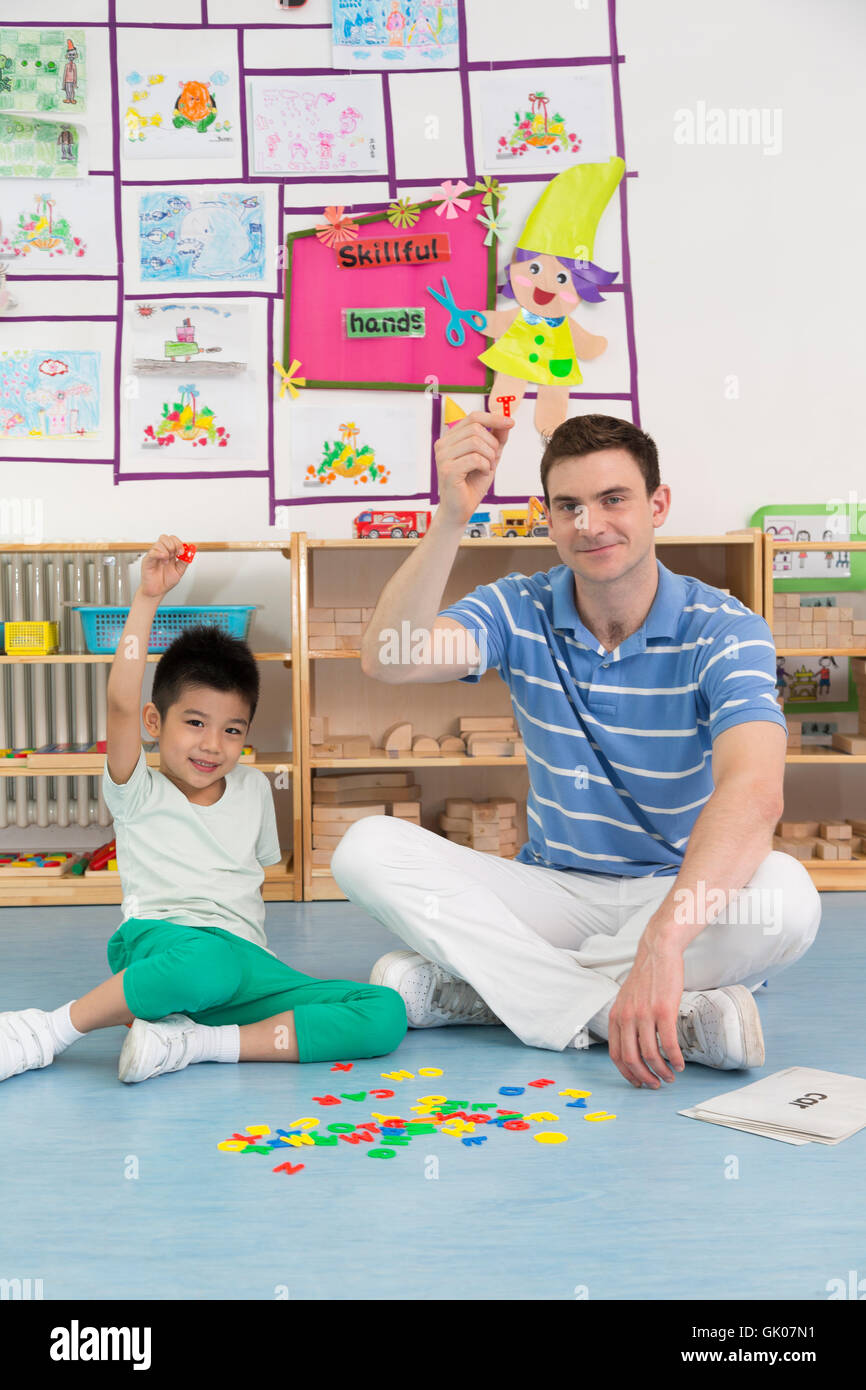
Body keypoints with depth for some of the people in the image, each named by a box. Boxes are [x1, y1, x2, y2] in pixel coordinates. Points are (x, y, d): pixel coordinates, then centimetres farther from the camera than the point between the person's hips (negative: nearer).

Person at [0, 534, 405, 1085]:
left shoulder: (253, 788, 20)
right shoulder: (139, 793, 7)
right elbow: (121, 703, -10)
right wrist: (149, 598, -13)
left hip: (245, 957, 5)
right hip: (159, 942, -4)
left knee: (386, 1014, -18)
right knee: (206, 963, -43)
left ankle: (194, 1042, -24)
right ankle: (49, 1031, -20)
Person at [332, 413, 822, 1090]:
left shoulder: (722, 629, -12)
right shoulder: (521, 610, -2)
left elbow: (754, 791, -31)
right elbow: (389, 660, -21)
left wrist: (661, 942, -47)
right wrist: (452, 516, -34)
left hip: (679, 891, -2)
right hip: (553, 892, 3)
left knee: (784, 895, -35)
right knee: (369, 850, -20)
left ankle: (466, 988, -25)